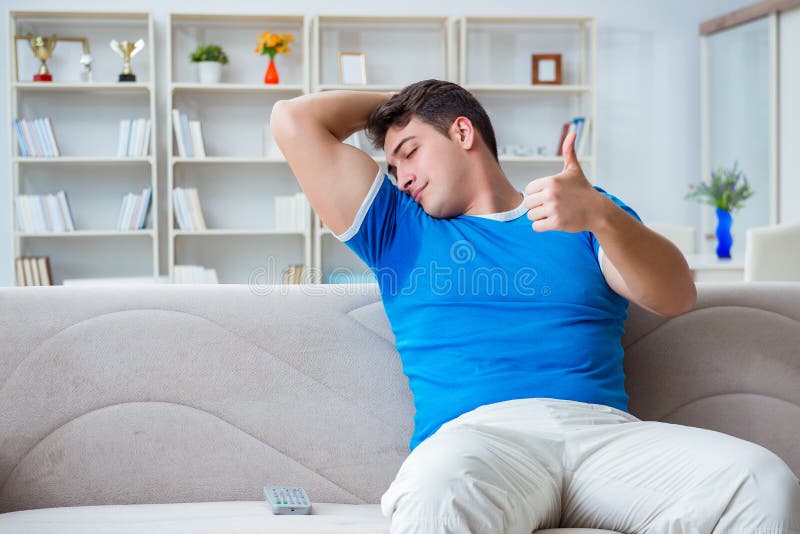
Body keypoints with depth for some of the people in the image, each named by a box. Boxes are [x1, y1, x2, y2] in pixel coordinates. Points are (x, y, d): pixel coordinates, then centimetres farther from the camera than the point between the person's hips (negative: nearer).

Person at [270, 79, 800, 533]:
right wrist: (389, 100, 34)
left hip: (605, 428, 2)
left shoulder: (591, 208, 24)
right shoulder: (400, 228, 25)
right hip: (471, 430, -2)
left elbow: (677, 297, 5)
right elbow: (292, 120, 23)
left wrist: (602, 217, -13)